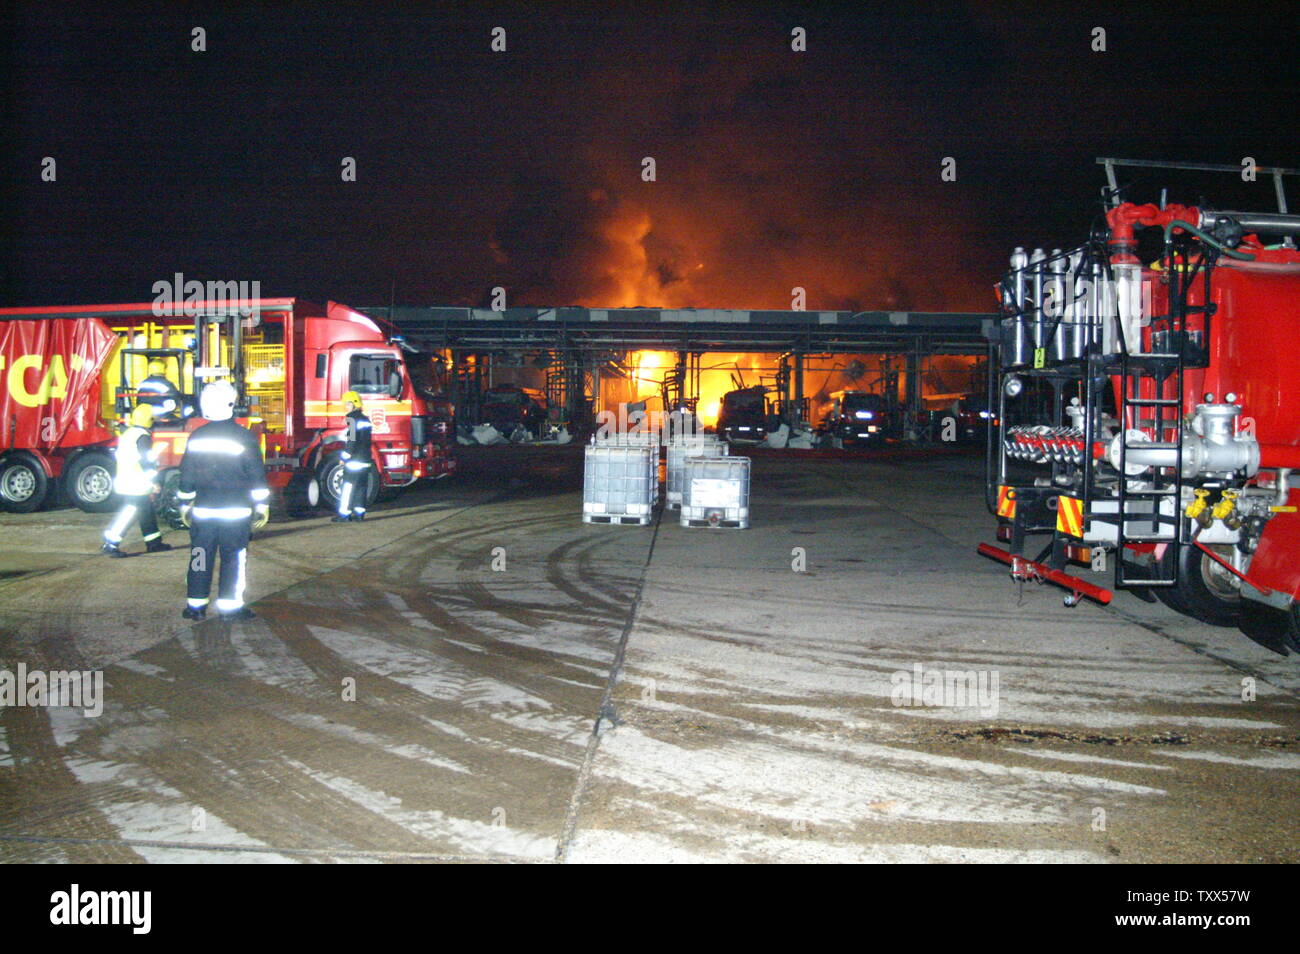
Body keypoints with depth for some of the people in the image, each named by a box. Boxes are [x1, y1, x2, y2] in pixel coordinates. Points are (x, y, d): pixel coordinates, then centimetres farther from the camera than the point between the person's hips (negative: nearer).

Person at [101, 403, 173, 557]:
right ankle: (111, 544, -11)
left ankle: (154, 542, 24)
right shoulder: (143, 436, -14)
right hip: (136, 485, -10)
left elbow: (117, 454, 21)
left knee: (147, 512, 16)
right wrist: (153, 480, -13)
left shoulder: (127, 433, 14)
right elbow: (146, 462, -18)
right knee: (129, 514, -8)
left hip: (124, 482, 10)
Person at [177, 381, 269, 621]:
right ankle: (230, 606, 5)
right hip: (235, 511, -3)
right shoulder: (244, 437, -9)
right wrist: (262, 505, 1)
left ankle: (195, 605, 14)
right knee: (233, 557, 3)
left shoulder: (197, 437, 2)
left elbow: (186, 474, 9)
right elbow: (257, 474, -7)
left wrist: (185, 505, 19)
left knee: (200, 556, 10)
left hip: (203, 510, 3)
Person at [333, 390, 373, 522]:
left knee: (348, 486, -4)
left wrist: (344, 457, -12)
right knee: (361, 486, 11)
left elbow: (352, 440, -18)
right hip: (366, 459, 8)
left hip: (354, 460, -8)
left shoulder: (352, 418, -12)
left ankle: (344, 514, -4)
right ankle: (359, 512, 12)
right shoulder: (365, 418, 16)